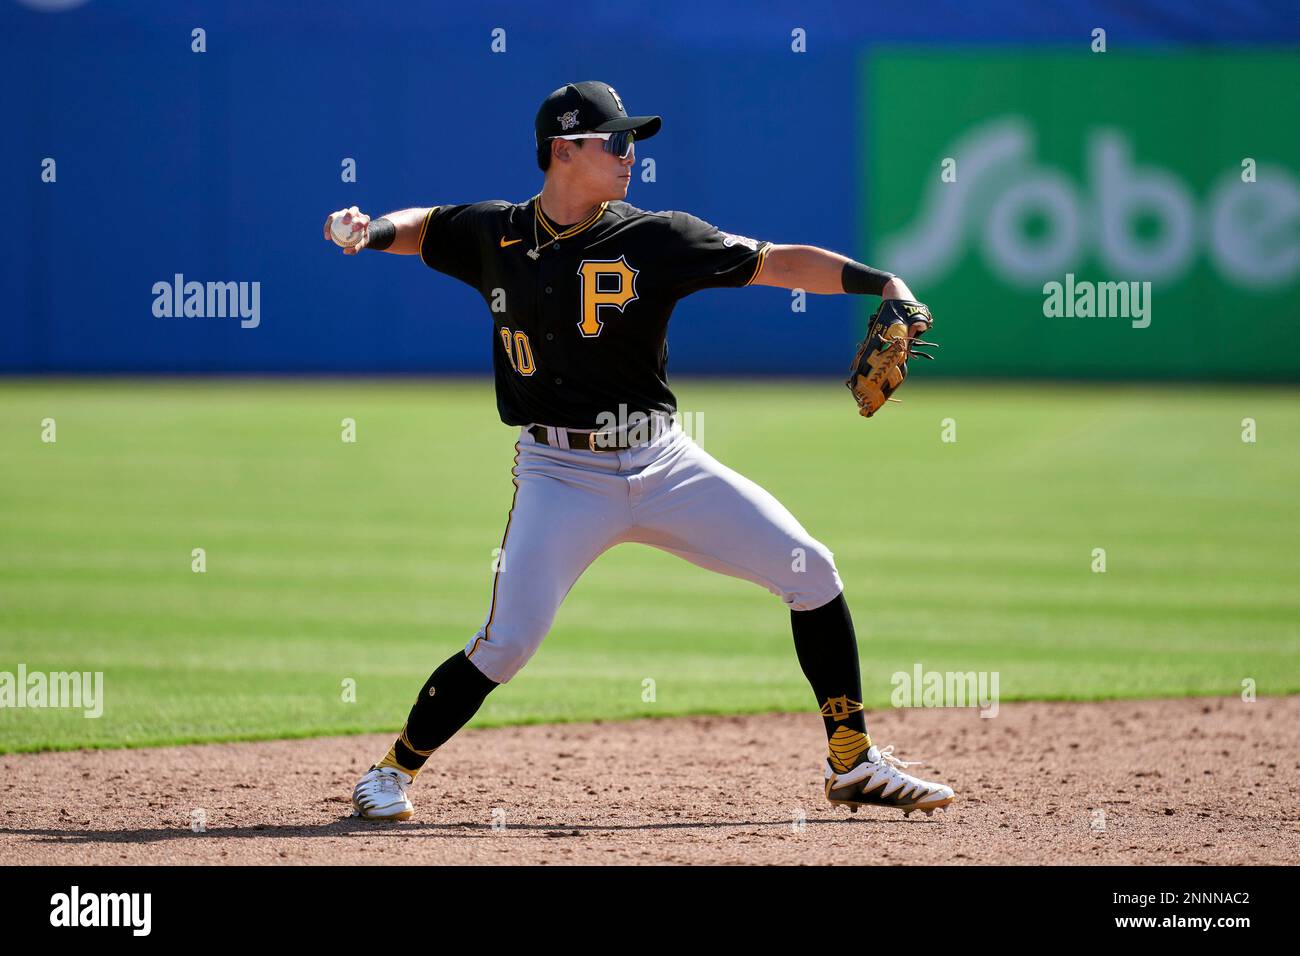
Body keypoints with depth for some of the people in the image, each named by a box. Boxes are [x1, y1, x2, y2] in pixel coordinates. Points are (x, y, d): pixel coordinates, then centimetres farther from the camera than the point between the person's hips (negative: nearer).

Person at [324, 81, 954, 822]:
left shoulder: (654, 239, -4)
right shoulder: (495, 234, 1)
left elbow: (776, 263, -6)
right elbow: (421, 228, 21)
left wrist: (881, 283, -19)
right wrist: (371, 231, -2)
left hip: (665, 462, 2)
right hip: (563, 475, -2)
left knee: (811, 572, -4)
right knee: (505, 644, -15)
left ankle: (856, 766, 10)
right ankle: (393, 773, 7)